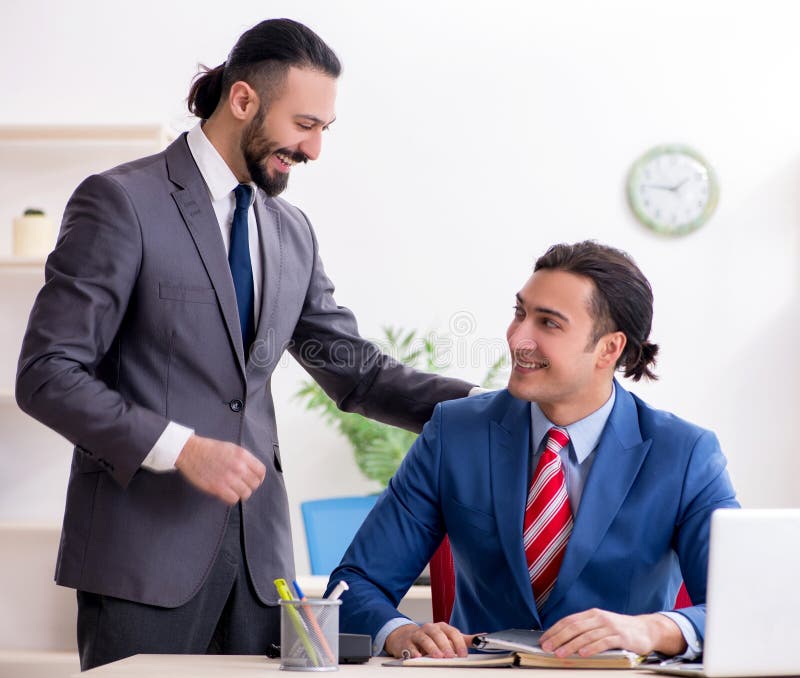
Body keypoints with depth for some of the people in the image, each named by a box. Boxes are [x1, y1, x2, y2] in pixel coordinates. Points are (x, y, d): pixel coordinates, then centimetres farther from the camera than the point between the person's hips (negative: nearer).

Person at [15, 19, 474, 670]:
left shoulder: (292, 232, 13)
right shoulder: (120, 202, -7)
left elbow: (351, 367, 17)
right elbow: (46, 375, -11)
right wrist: (180, 447, -20)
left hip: (258, 547, 6)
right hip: (146, 548, -6)